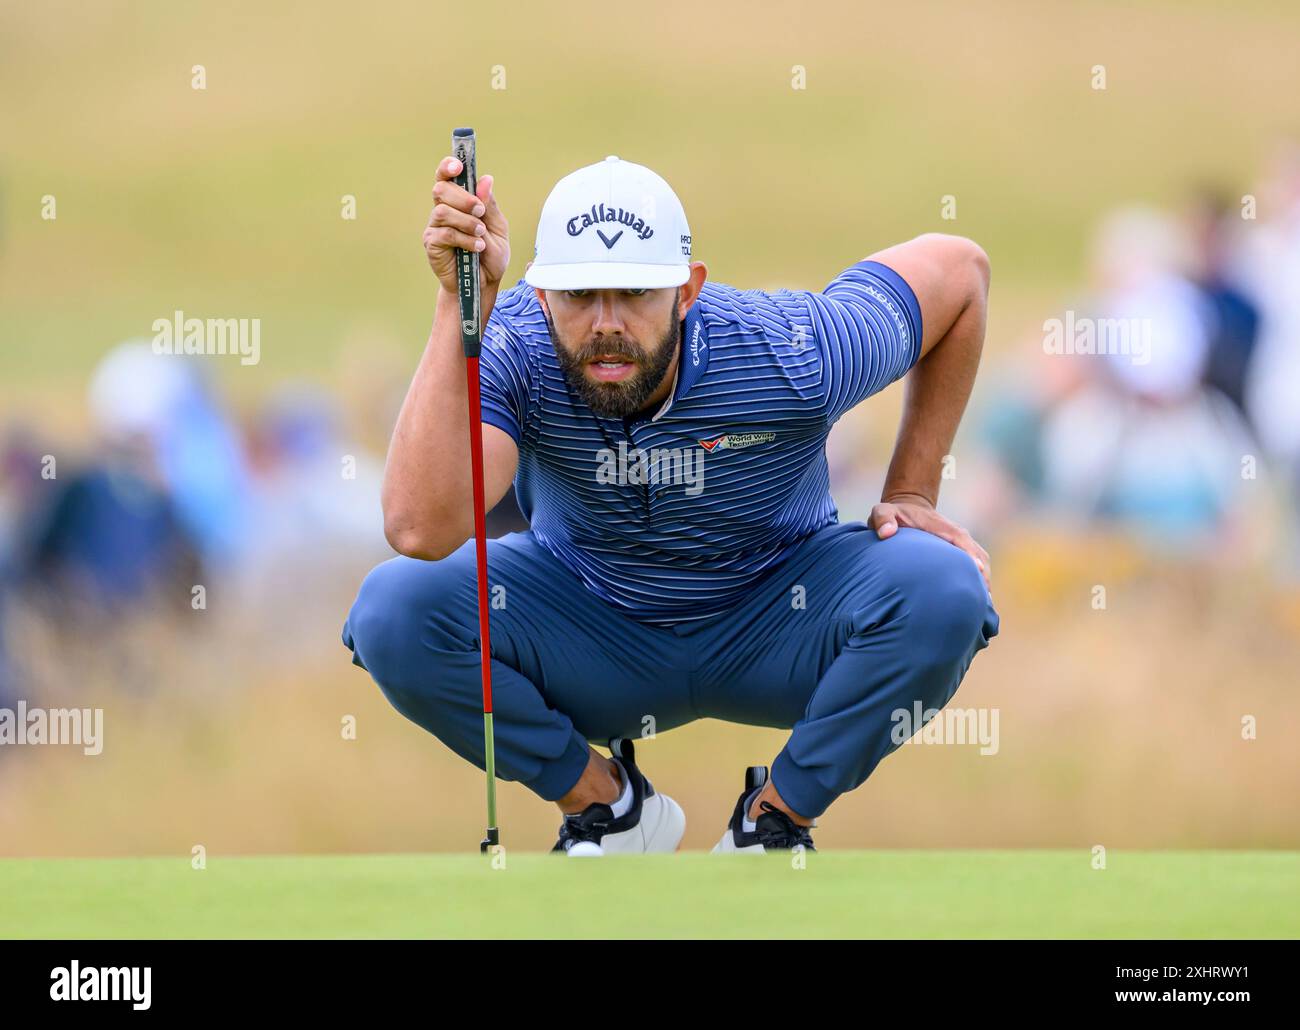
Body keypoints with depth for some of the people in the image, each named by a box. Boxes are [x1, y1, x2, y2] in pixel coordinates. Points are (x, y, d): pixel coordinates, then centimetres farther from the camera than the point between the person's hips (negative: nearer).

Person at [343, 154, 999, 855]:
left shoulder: (793, 355, -28)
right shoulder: (513, 347, -28)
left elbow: (957, 269, -7)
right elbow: (420, 529, -45)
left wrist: (910, 494, -6)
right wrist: (461, 302, -47)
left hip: (774, 628, 0)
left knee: (942, 590, -31)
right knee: (393, 609, -27)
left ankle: (777, 816, -5)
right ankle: (603, 800, -2)